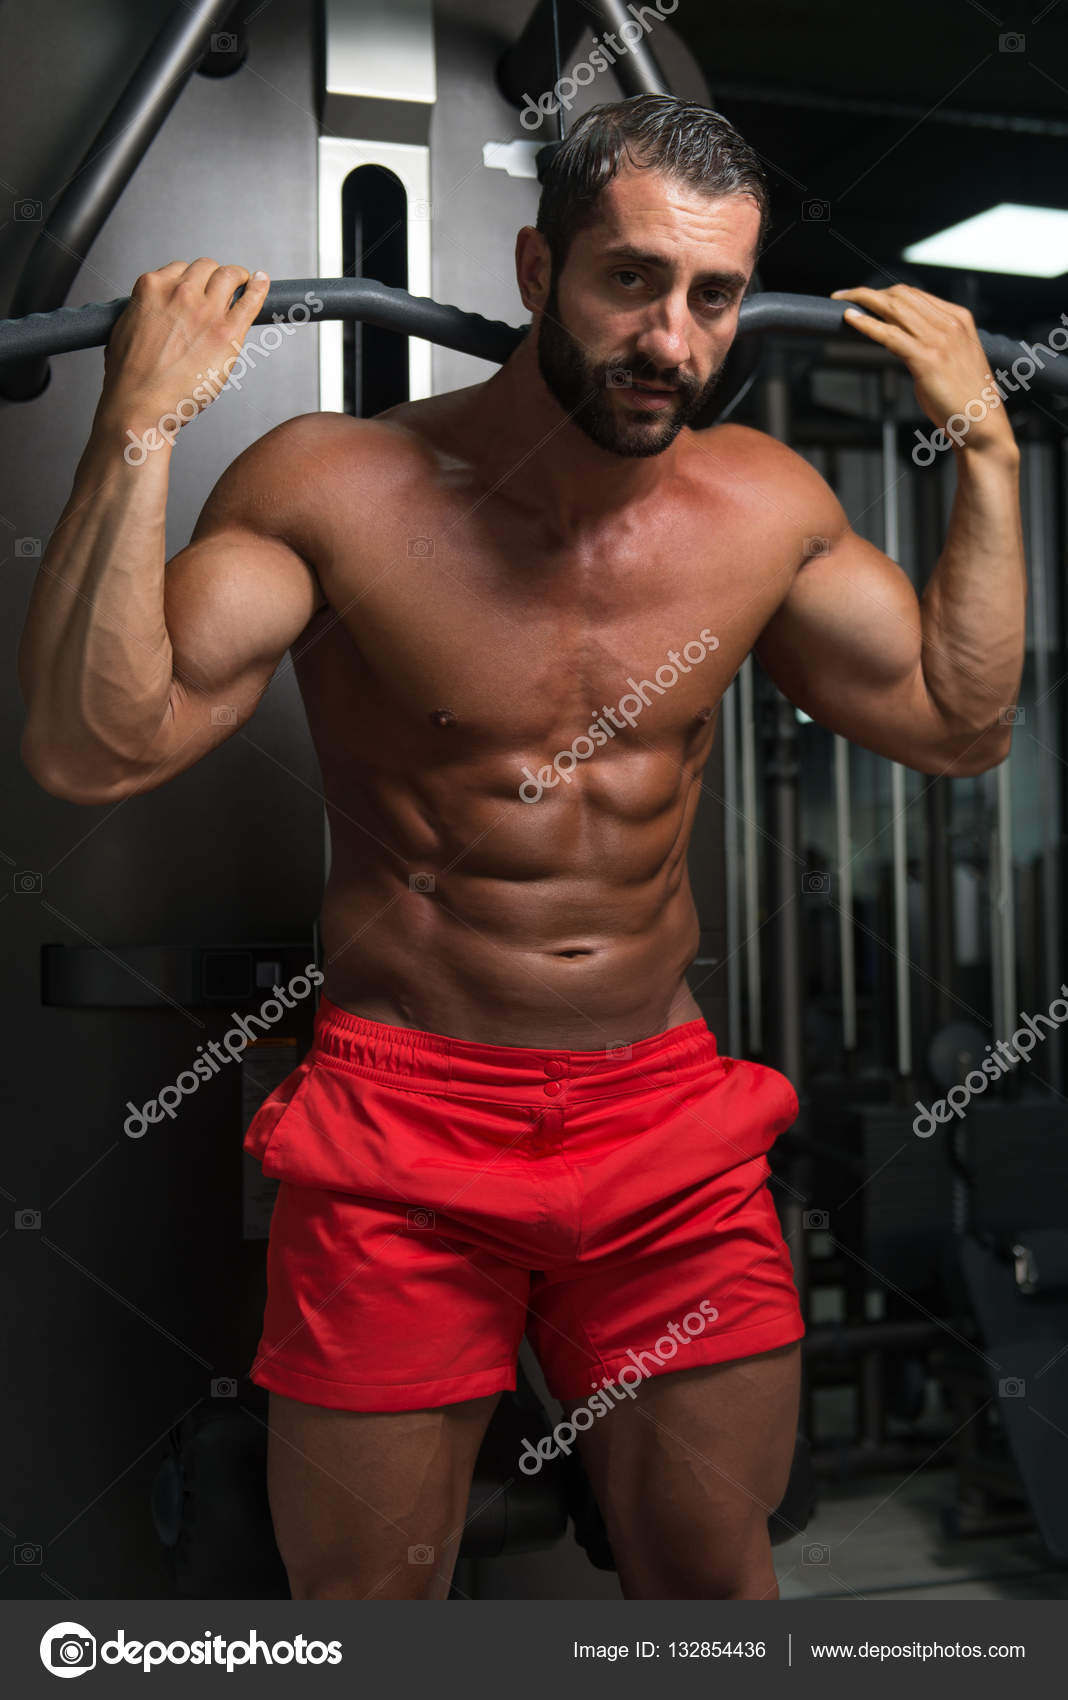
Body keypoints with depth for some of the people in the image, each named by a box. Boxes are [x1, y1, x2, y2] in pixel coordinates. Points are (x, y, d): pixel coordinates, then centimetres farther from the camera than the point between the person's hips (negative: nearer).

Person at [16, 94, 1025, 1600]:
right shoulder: (334, 489, -11)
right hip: (402, 1124, -3)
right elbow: (91, 748, -18)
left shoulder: (768, 504, 2)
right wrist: (136, 431, -23)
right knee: (362, 1599, 9)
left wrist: (987, 451, 9)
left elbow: (961, 723, 12)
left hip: (672, 1122, 4)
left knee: (715, 1577, 13)